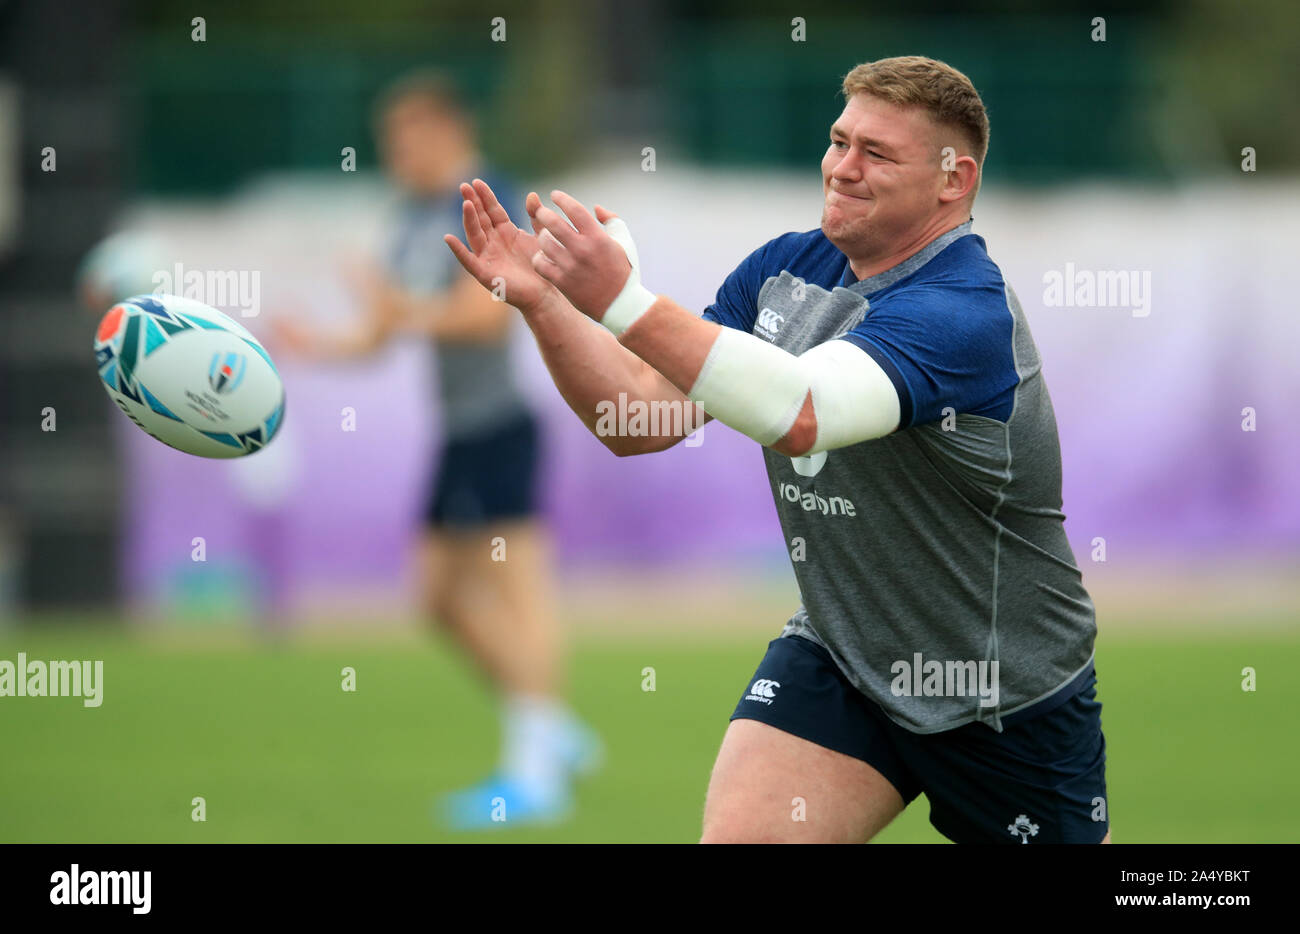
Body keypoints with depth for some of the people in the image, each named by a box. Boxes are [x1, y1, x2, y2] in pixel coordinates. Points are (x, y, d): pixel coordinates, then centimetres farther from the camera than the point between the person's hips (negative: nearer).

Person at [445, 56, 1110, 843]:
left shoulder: (965, 311, -26)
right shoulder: (783, 269, 0)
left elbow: (801, 413, -43)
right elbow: (641, 418, -1)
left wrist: (621, 302, -50)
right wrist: (542, 301, -17)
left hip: (1010, 702, -5)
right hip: (838, 660, 5)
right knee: (736, 836, -15)